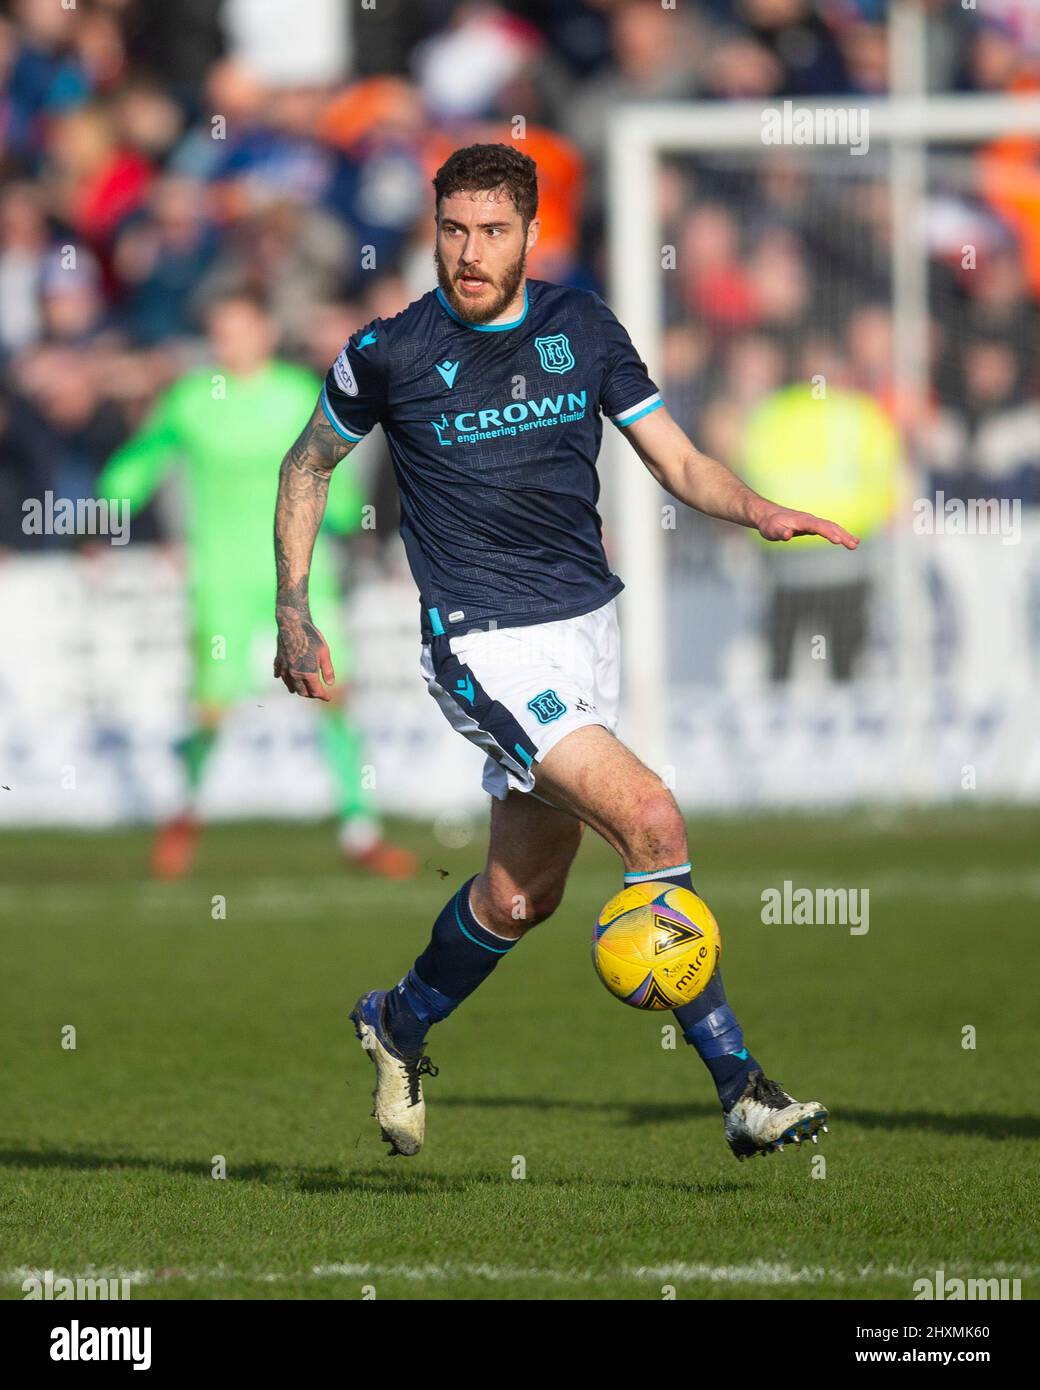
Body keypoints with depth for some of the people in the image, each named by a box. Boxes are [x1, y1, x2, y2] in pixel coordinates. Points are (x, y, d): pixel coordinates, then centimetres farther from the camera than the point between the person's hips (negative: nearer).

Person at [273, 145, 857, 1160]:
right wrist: (294, 617, 7)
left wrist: (761, 512, -13)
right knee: (650, 816, -22)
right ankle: (738, 1086, -18)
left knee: (522, 894, 13)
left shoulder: (582, 328, 3)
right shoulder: (390, 353, -7)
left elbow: (680, 464, 7)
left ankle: (399, 1026, 42)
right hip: (484, 645, -5)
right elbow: (308, 465, 9)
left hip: (587, 622, 5)